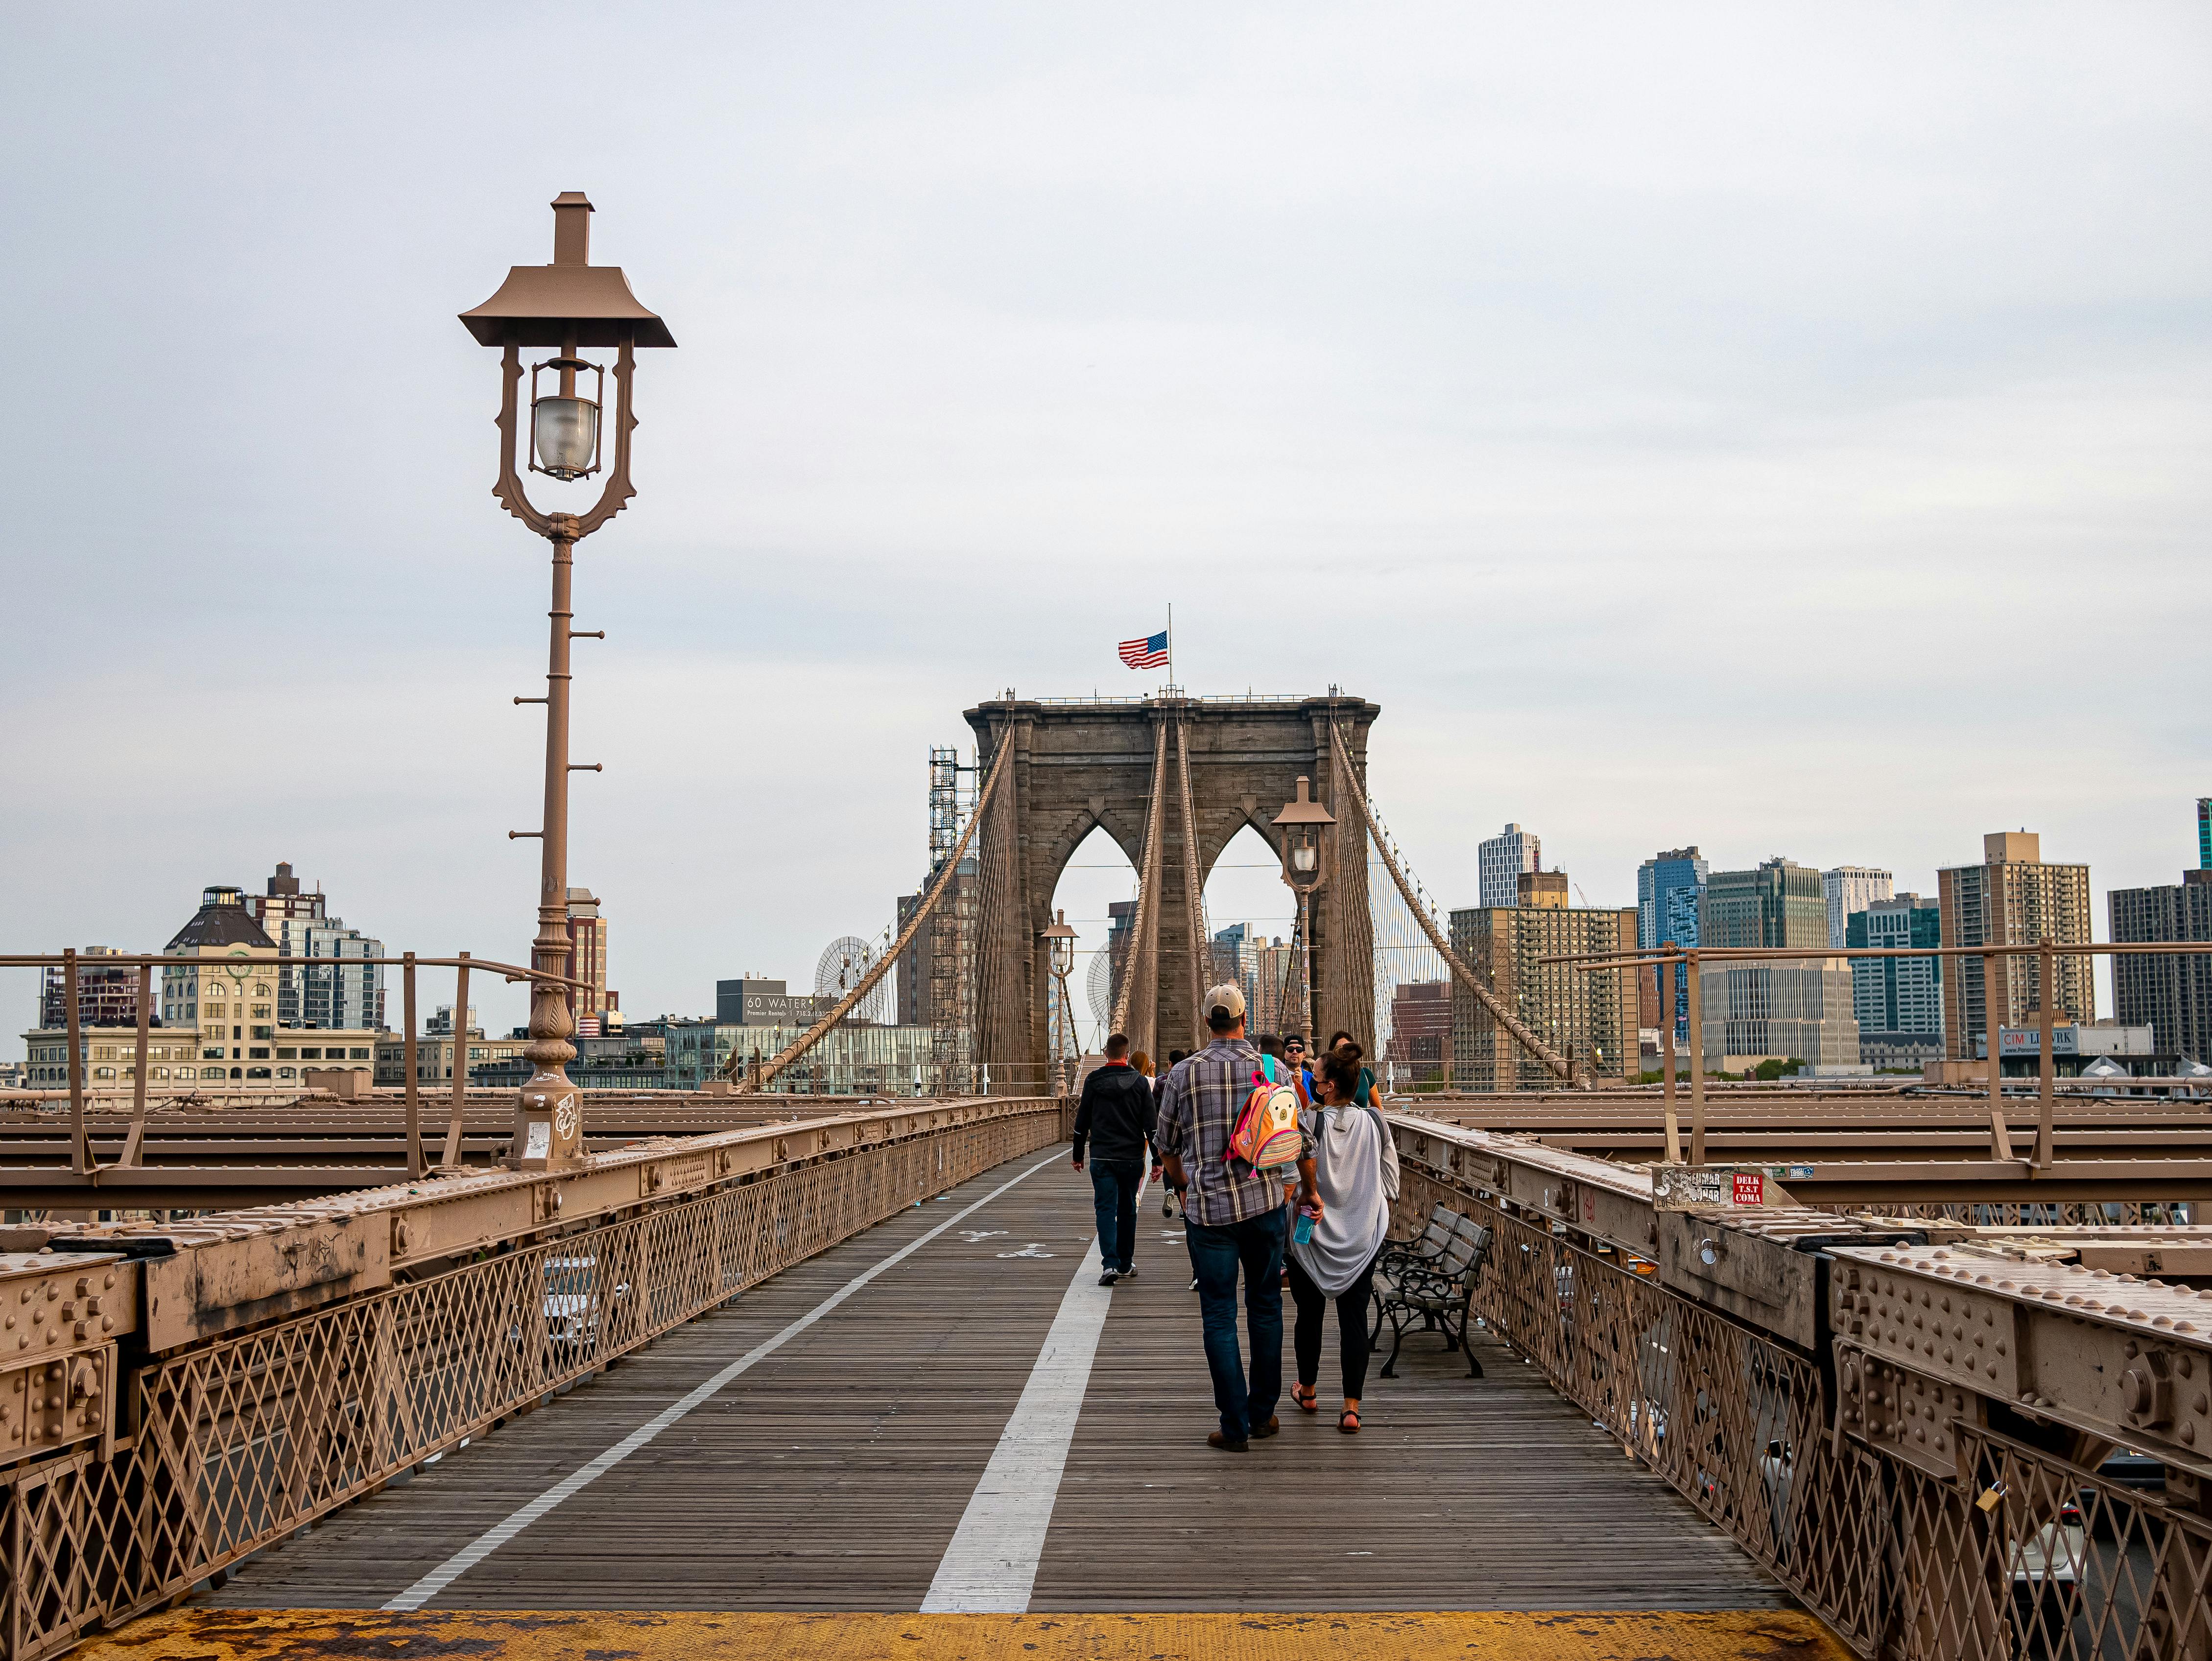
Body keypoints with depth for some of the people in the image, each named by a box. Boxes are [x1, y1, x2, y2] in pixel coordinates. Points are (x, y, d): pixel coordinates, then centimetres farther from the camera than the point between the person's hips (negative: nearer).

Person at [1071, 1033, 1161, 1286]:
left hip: (1101, 1158, -1)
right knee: (1127, 1210, 14)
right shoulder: (1140, 1082, -1)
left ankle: (1110, 1265, -18)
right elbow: (1151, 1124, -3)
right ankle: (1125, 1265, 21)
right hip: (1132, 1158, 1)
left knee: (1106, 1209, -2)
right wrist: (1157, 1159, 1)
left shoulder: (1093, 1082, 1)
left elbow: (1082, 1122, 6)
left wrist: (1078, 1155, 16)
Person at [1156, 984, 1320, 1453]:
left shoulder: (1185, 1072, -4)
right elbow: (1302, 1140, 4)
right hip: (1264, 1203, 2)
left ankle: (1235, 1428, 5)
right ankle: (1263, 1413, 21)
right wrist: (1309, 1189, 21)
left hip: (1209, 1209, -2)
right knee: (1265, 1306, 16)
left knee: (1219, 1316, 4)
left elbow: (1167, 1148, 5)